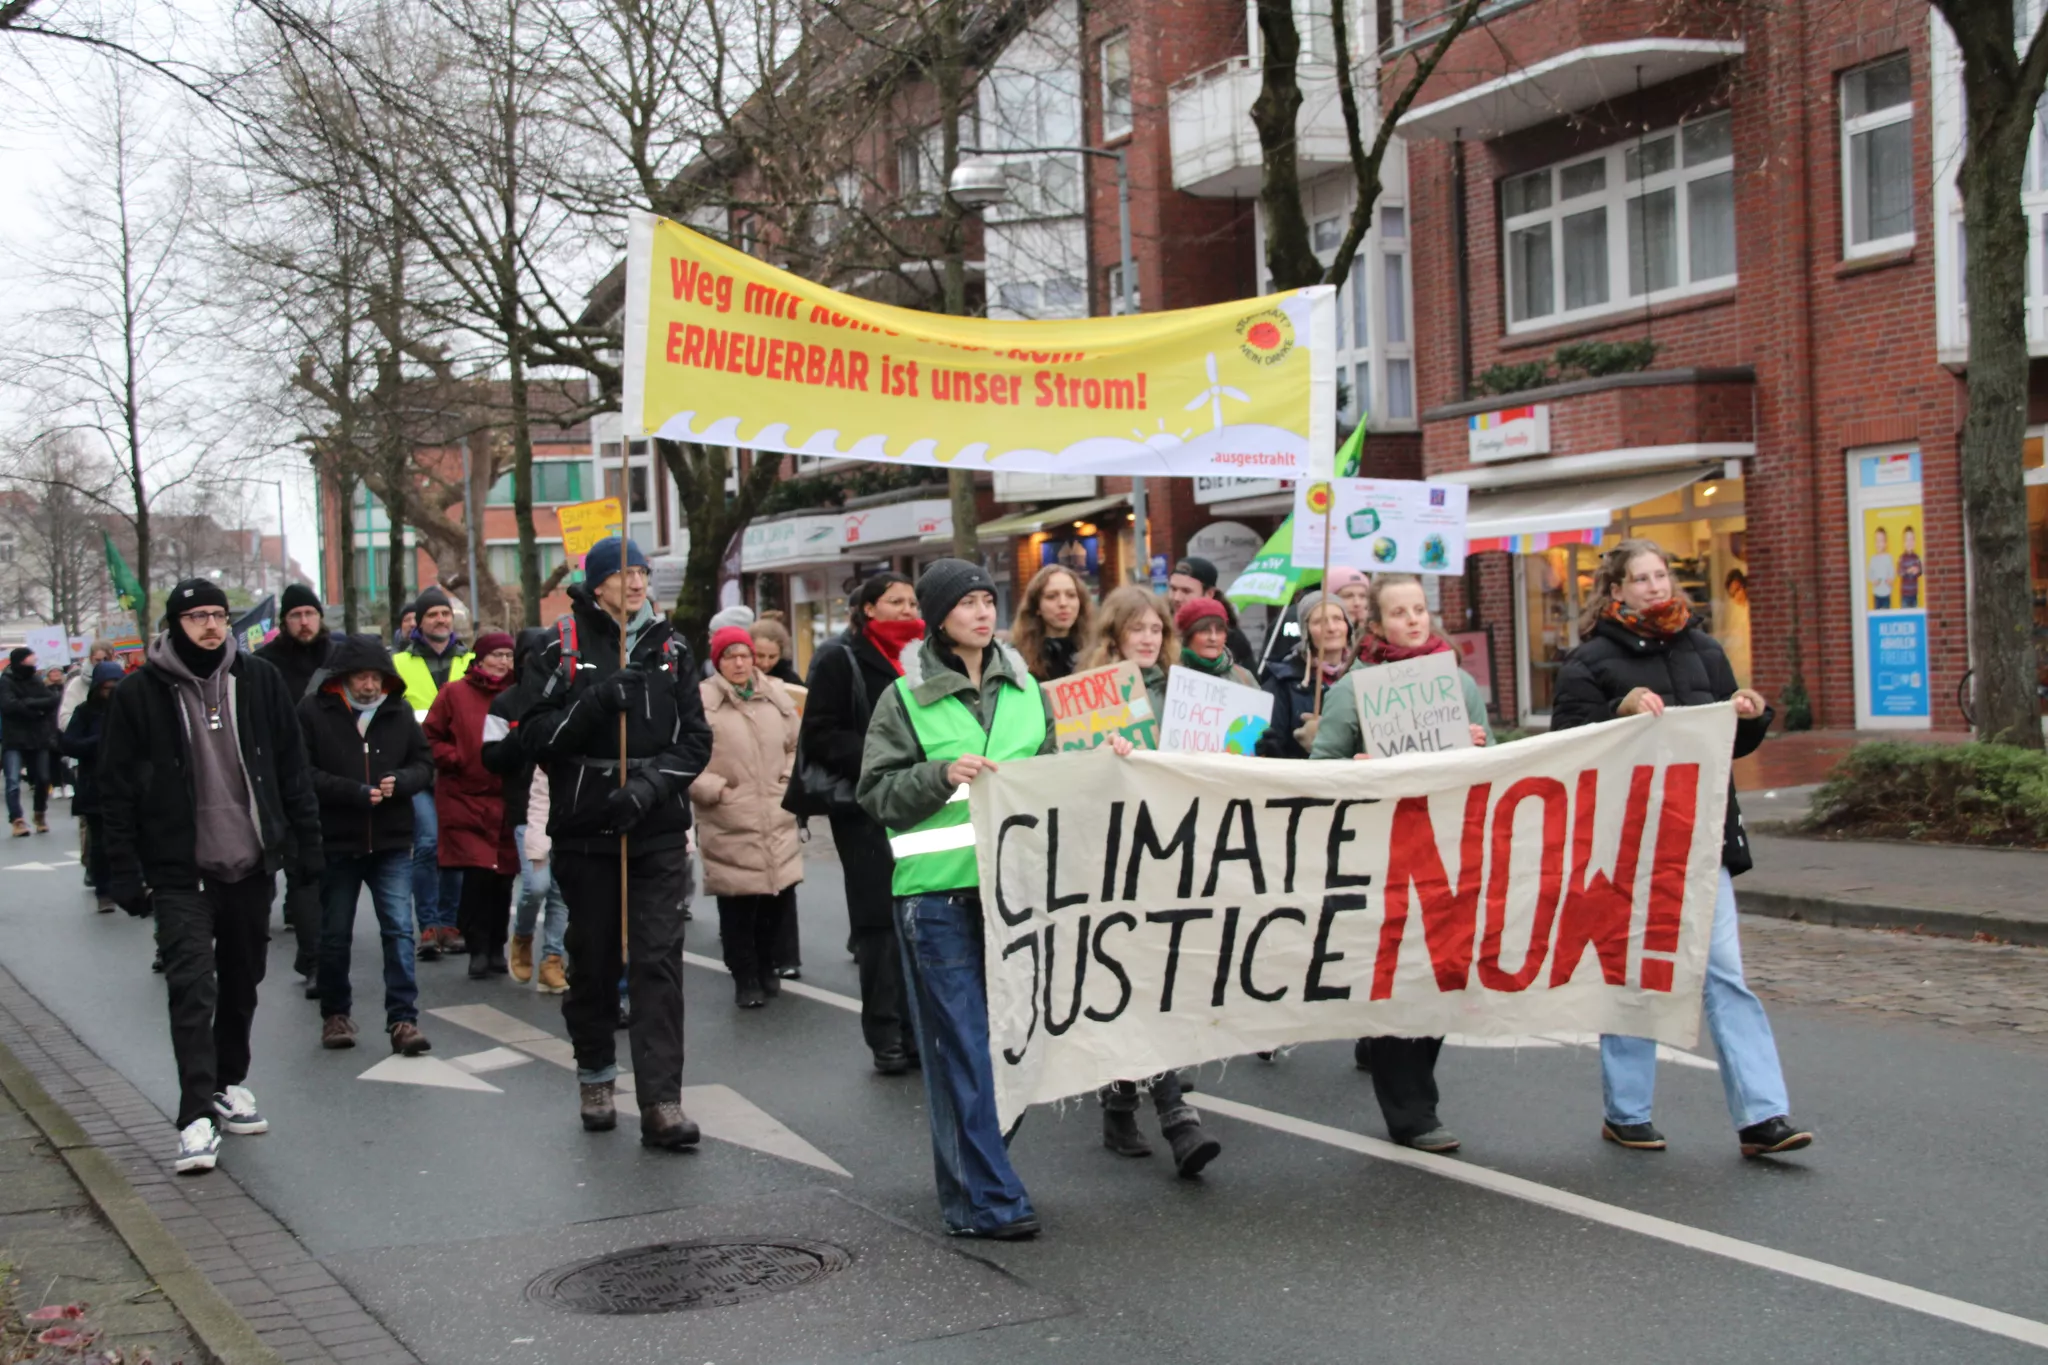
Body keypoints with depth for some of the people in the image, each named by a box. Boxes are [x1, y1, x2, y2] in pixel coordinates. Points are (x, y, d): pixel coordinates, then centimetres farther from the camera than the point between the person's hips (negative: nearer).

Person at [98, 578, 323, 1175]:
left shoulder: (259, 680, 4)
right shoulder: (140, 693, -5)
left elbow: (292, 768, 9)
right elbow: (116, 790, -2)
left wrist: (306, 842, 6)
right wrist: (125, 873, -6)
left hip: (251, 864, 4)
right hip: (180, 871, -3)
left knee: (242, 983, 15)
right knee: (192, 989, -11)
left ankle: (230, 1084, 33)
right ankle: (197, 1117, -9)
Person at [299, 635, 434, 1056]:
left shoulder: (399, 712, 5)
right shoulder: (313, 712, -6)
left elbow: (424, 765, 8)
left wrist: (400, 782, -13)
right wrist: (355, 792, -21)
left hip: (392, 843, 2)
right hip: (335, 843, -1)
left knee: (399, 930, -5)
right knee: (335, 935, 11)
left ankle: (403, 1019, -2)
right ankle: (335, 1014, 27)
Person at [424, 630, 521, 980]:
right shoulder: (455, 693, 2)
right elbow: (430, 738, 4)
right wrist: (458, 760, -7)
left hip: (508, 802, 2)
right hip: (465, 800, -2)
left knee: (503, 878, 4)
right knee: (477, 874, -11)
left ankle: (496, 949, 18)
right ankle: (478, 950, 0)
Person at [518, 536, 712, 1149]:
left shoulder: (668, 648, 8)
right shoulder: (561, 648, 2)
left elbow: (696, 737, 5)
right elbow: (535, 736, -5)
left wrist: (652, 783, -13)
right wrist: (596, 700, -19)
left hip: (660, 829, 1)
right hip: (585, 829, 0)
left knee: (658, 961, -7)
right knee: (592, 957, 10)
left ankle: (661, 1102, -8)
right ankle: (595, 1073, 31)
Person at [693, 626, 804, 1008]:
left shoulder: (776, 695, 9)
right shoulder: (702, 701, -7)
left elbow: (795, 745, 19)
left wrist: (789, 783, 7)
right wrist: (716, 790, -12)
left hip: (777, 822, 4)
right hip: (729, 826, -4)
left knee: (780, 900, 7)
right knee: (738, 906, -2)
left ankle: (765, 965, 31)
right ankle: (745, 978, 15)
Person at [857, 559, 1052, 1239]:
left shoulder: (1024, 689, 15)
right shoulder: (904, 698, 2)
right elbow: (877, 793, -2)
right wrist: (943, 774, -15)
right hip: (937, 889, -4)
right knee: (960, 1043, -4)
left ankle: (971, 1176, 23)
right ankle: (988, 1199, 0)